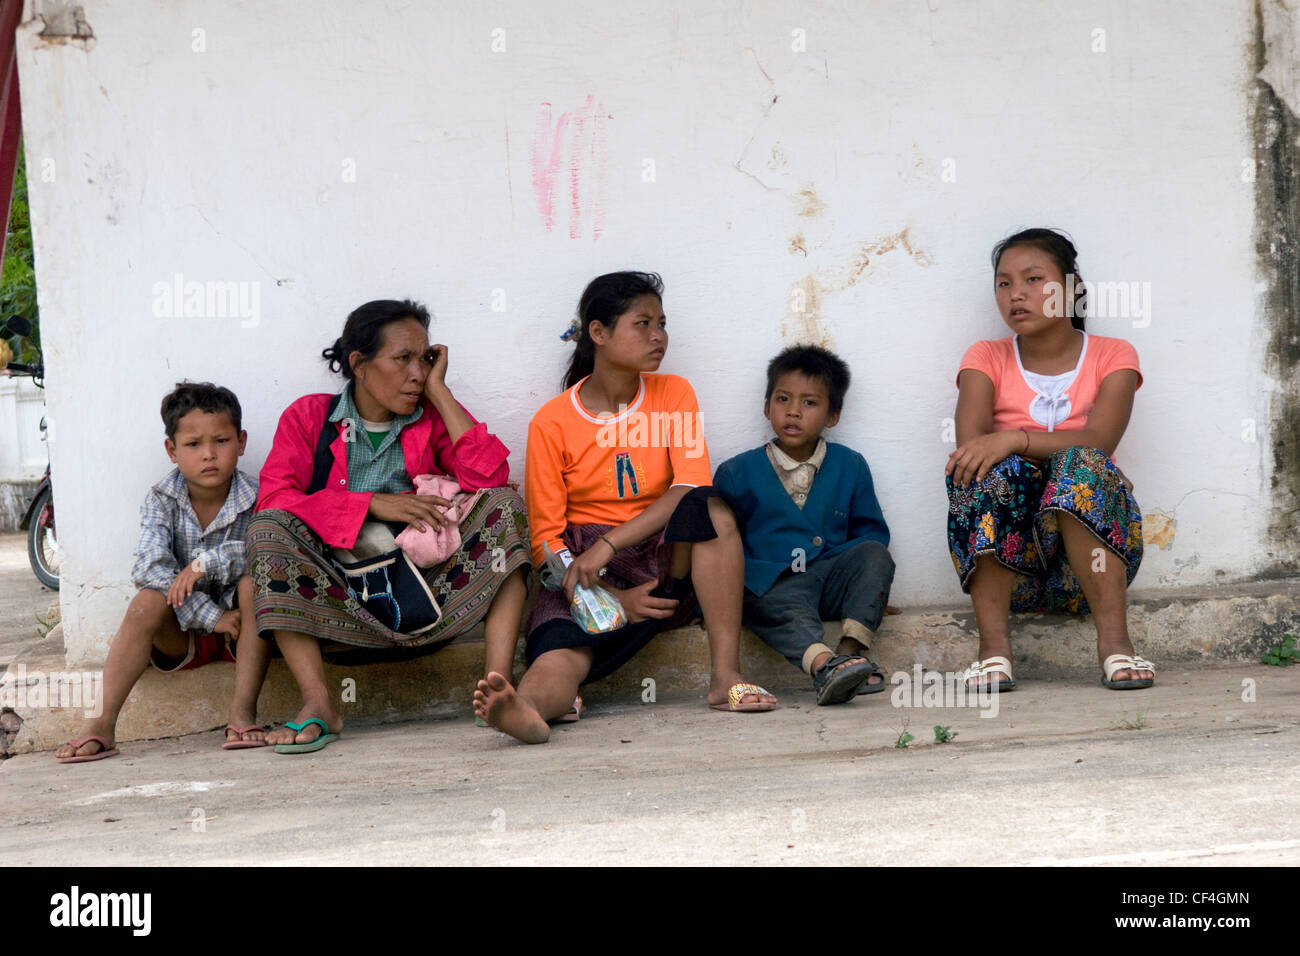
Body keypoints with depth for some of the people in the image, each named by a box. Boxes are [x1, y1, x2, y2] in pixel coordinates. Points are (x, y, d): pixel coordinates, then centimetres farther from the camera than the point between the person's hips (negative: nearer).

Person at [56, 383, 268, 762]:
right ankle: (102, 724, -31)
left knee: (254, 579, -28)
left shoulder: (257, 500, -10)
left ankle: (243, 713, -30)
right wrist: (210, 616, -31)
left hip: (239, 633, -1)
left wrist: (208, 562, -33)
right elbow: (150, 566, -23)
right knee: (149, 599, -28)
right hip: (183, 634, 1)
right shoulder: (161, 500, -6)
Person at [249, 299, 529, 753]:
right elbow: (273, 500, -10)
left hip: (428, 597, 1)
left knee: (504, 505, -16)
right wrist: (374, 503, -18)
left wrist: (439, 392, -4)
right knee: (267, 530, -24)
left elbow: (489, 479, -8)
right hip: (341, 606, -1)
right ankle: (318, 705, -32)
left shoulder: (433, 417, 11)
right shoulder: (309, 417, 7)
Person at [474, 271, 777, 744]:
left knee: (709, 509, -30)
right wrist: (612, 597, -18)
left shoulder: (673, 395, 5)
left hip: (665, 559, 2)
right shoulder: (552, 422, -1)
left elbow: (691, 488, -11)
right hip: (586, 577, -2)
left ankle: (725, 675, -34)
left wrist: (608, 544, -22)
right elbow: (545, 537, -3)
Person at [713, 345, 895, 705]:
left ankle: (852, 646, -39)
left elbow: (871, 532, 14)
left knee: (874, 554, -23)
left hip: (831, 578, 3)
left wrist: (867, 580, -6)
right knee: (787, 608, -35)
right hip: (772, 584, -3)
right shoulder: (736, 473, 7)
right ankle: (824, 663, -65)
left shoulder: (850, 466, 14)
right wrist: (758, 575, -13)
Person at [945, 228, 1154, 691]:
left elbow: (1099, 440, -13)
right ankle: (993, 644, -34)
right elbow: (970, 442, -9)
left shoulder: (1112, 356, 8)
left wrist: (1014, 439, -28)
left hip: (1093, 540, -1)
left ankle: (1113, 636, -36)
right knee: (992, 470, -29)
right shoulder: (987, 359, 11)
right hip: (1005, 551, 1)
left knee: (1082, 465, -30)